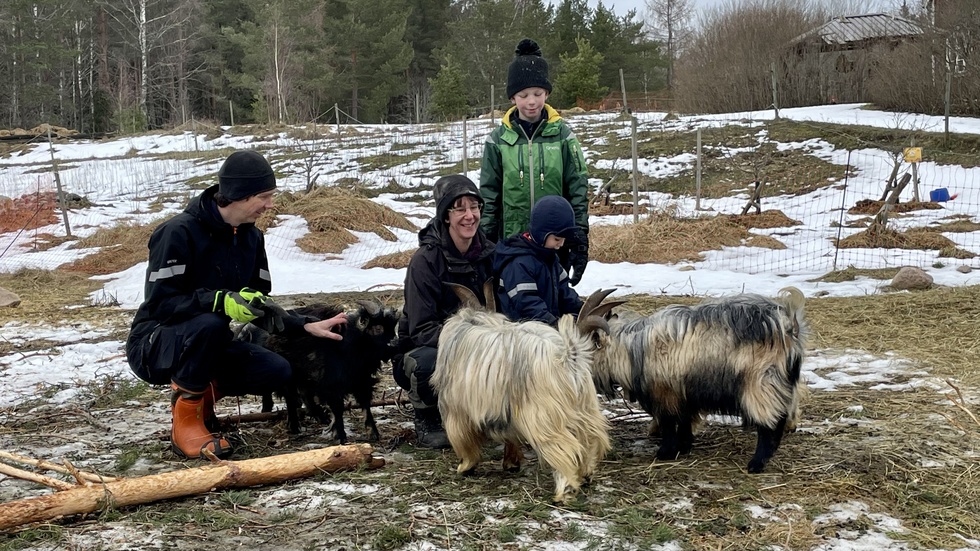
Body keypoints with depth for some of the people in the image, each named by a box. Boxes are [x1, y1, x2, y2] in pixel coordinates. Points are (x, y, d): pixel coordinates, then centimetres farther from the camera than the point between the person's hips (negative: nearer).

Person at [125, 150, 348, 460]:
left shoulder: (250, 237, 1)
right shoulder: (179, 232, -22)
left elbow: (260, 308, 6)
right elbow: (158, 304, -26)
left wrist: (306, 327, -8)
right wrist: (221, 302, -38)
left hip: (205, 344, 7)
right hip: (155, 344, -6)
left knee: (277, 372, -16)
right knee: (209, 324, -38)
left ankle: (199, 391, 8)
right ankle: (186, 418, -19)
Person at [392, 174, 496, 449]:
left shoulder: (488, 254, -3)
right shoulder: (425, 260, -18)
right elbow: (422, 329, -21)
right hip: (423, 348, -4)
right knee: (430, 361, -38)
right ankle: (426, 421, -7)